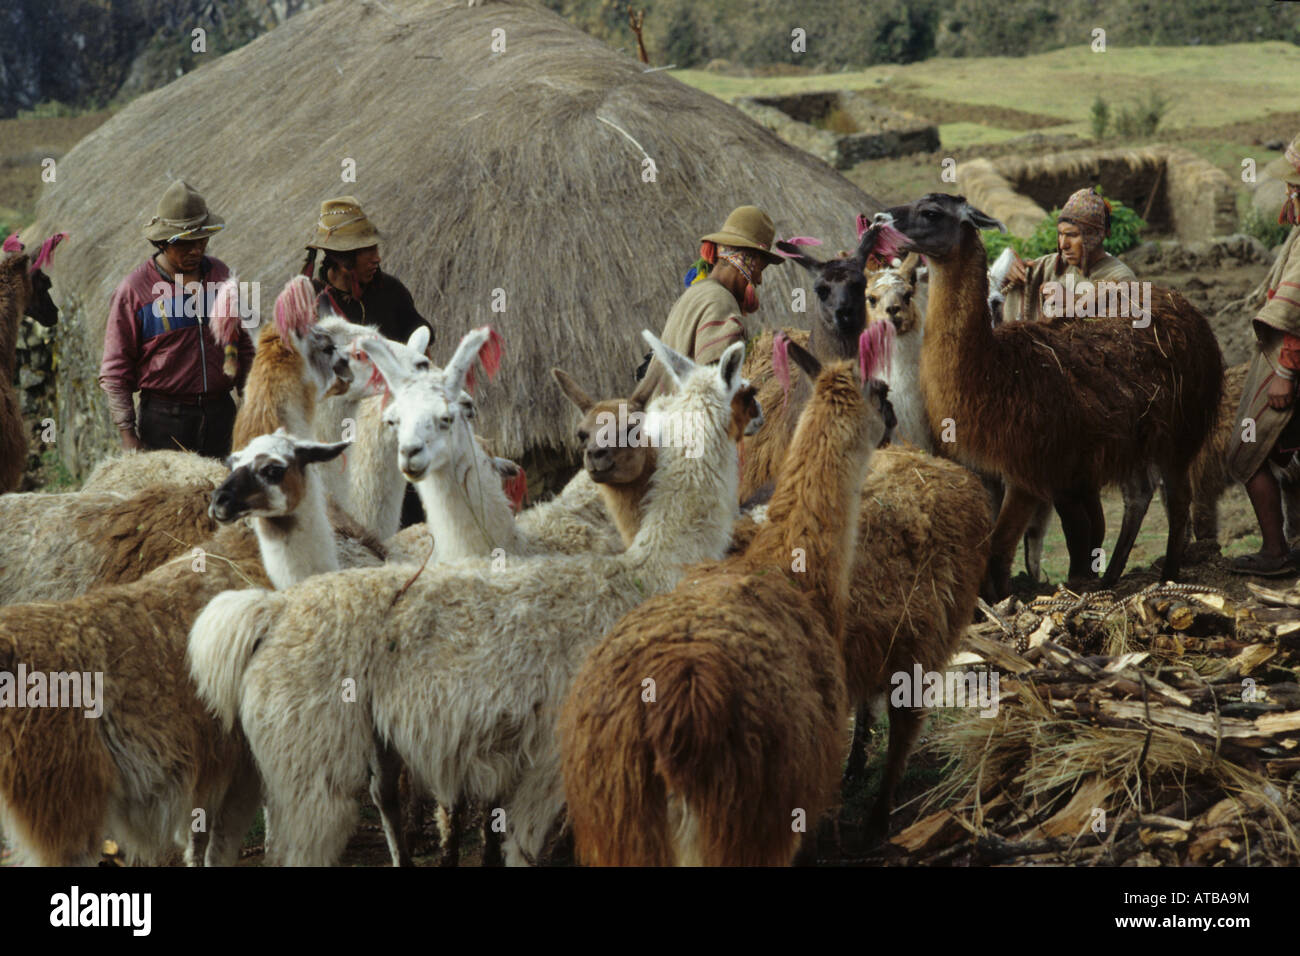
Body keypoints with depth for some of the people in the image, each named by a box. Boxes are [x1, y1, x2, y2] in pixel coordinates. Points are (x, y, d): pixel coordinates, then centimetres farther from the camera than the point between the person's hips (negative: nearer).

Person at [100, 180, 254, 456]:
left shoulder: (220, 274, 10)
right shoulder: (135, 288, -4)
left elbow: (242, 344, 19)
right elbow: (115, 370, -3)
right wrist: (128, 435, -8)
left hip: (219, 413, 4)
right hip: (164, 419, -4)